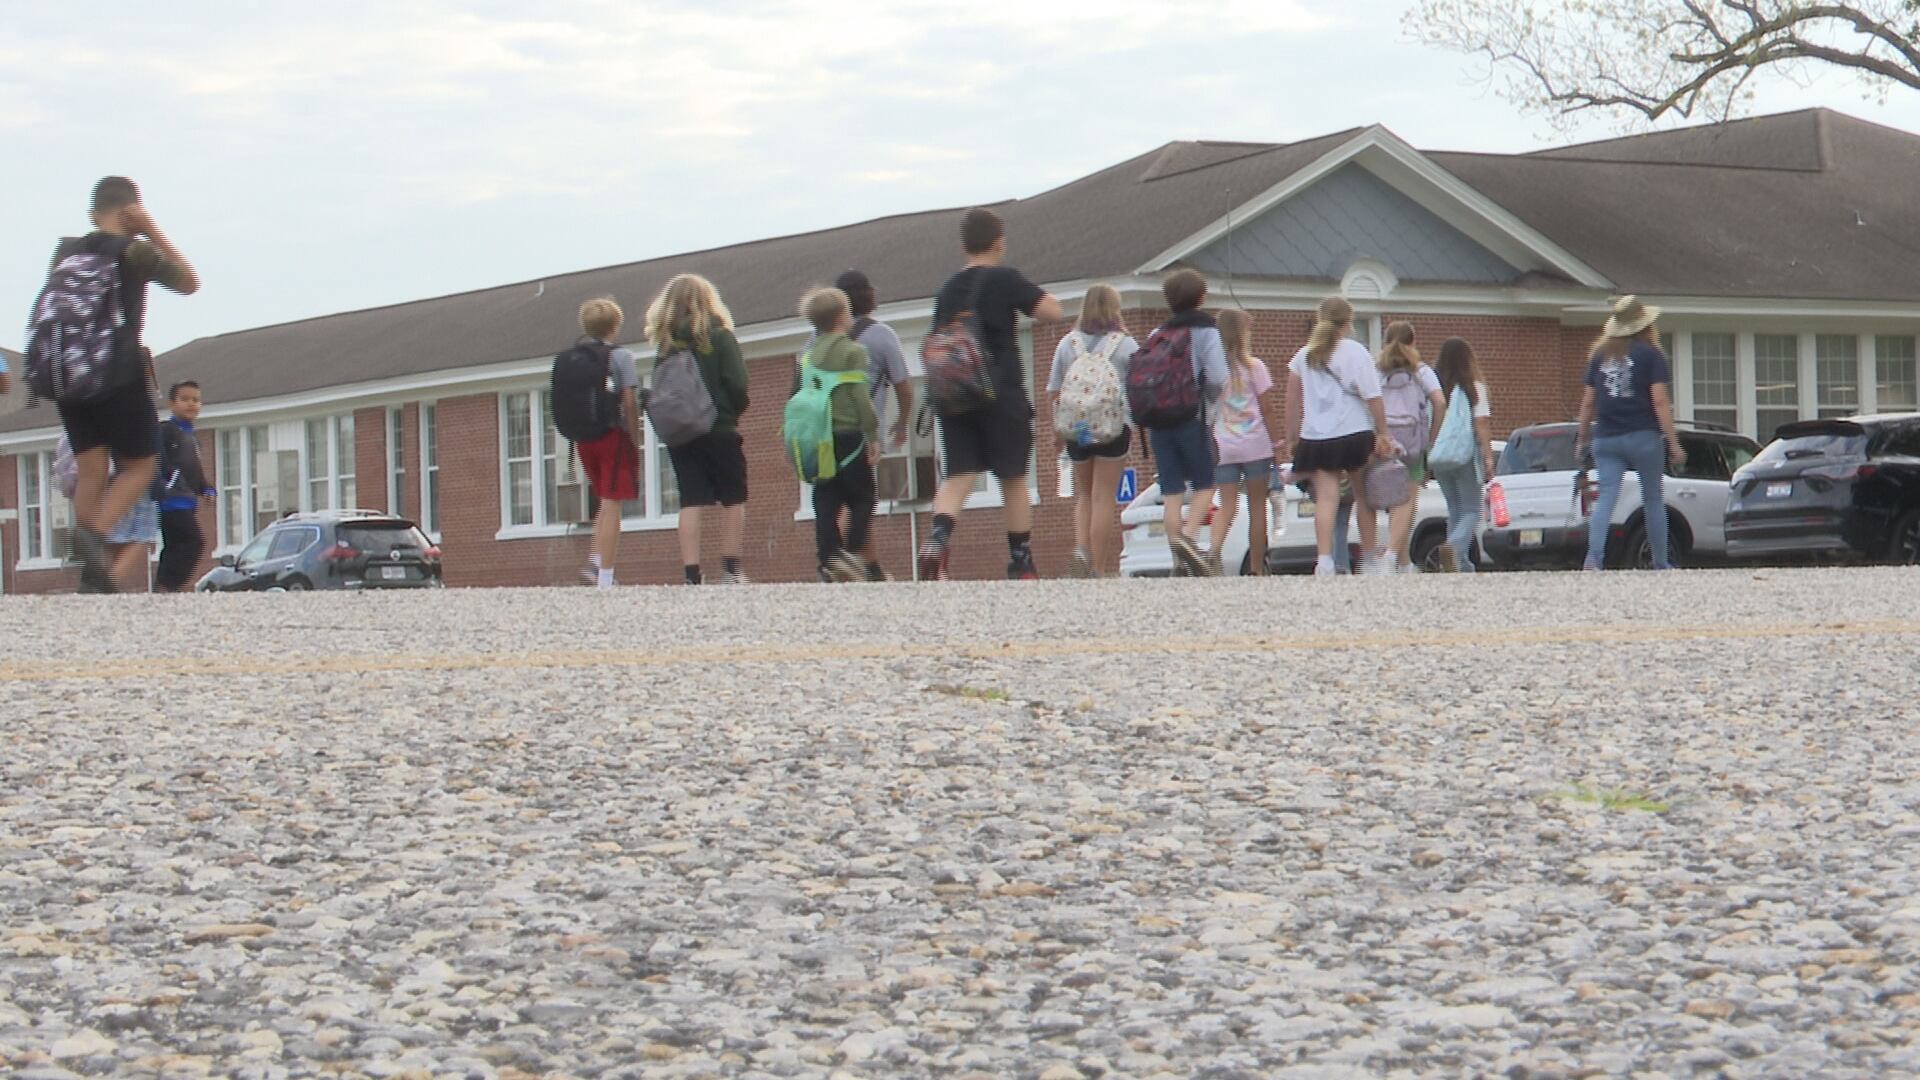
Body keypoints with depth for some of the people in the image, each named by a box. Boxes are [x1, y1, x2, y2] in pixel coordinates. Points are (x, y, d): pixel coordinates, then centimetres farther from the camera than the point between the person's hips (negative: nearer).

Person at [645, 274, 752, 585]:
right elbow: (737, 385, -9)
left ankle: (692, 575, -5)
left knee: (692, 502, 3)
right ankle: (731, 570, 3)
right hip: (719, 429, -3)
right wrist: (734, 414, 7)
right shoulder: (719, 337, -3)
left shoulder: (667, 343, 7)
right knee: (733, 500, 9)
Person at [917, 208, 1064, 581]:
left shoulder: (946, 290, 12)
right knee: (1013, 479, 8)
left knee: (958, 476, -1)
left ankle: (939, 535, -29)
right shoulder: (1005, 279, -5)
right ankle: (1021, 565, 14)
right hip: (1001, 396, -4)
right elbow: (1053, 312, -9)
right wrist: (1032, 295, 10)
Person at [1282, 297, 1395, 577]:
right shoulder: (1355, 352, -4)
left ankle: (1324, 559, -19)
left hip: (1315, 437, 2)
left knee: (1325, 497, -5)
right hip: (1354, 434, -2)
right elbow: (1372, 397, -8)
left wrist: (1292, 435, 16)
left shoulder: (1305, 355, 9)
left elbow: (1292, 399, 10)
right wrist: (1382, 434, -4)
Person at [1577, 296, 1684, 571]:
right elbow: (1660, 402, -9)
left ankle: (1594, 556, -23)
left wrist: (1582, 440, 20)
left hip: (1606, 438, 3)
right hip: (1642, 436, -3)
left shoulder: (1601, 355, 10)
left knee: (1605, 499, -5)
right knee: (1653, 499, 9)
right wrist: (1674, 444, -8)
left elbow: (1588, 402, 12)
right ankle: (1661, 563, 15)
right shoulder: (1650, 355, -3)